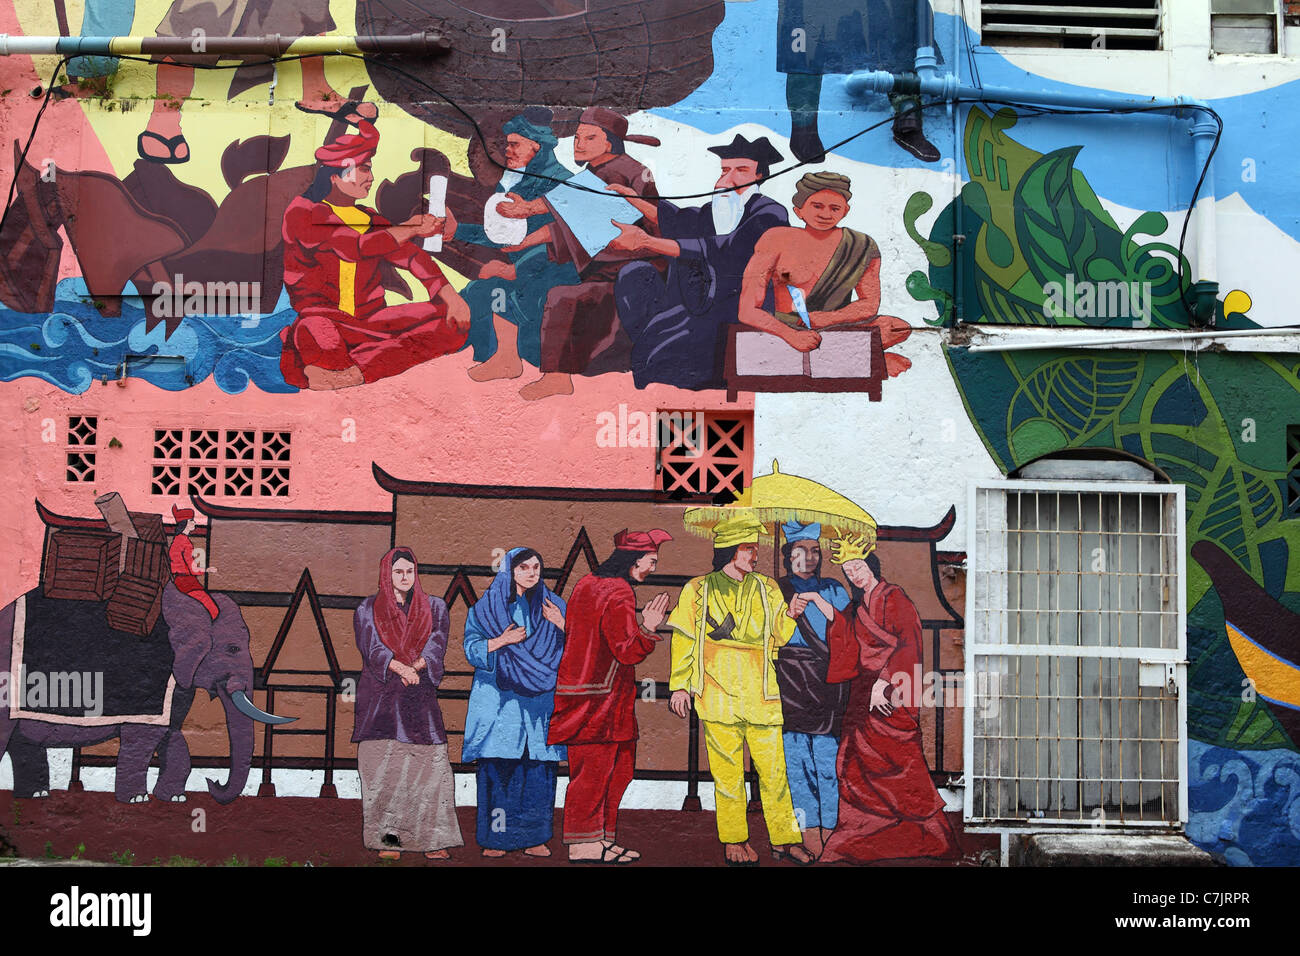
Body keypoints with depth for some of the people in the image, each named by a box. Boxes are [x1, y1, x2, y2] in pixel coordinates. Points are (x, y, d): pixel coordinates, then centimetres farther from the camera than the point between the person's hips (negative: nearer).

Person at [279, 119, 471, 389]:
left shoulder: (371, 219, 18)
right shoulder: (302, 213, -1)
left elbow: (412, 256, 8)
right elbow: (354, 247, -15)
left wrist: (449, 295, -8)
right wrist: (411, 229, -5)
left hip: (371, 321, 8)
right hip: (325, 317, -8)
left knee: (453, 322, -15)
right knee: (315, 330, -45)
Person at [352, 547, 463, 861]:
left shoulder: (434, 608, 14)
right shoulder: (367, 610, 10)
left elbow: (436, 645, 0)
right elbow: (372, 647, -5)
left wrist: (416, 666, -20)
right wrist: (401, 668, -23)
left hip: (420, 698, 1)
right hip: (380, 697, -1)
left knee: (430, 764, -8)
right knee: (383, 768, -7)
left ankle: (433, 839, -5)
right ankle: (388, 839, -3)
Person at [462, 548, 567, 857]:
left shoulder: (552, 606, 13)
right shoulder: (487, 606, 6)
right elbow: (472, 648, 1)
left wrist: (561, 625, -8)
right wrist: (501, 641, -14)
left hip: (540, 701, 2)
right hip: (499, 701, -2)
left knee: (539, 768, -3)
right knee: (499, 768, -6)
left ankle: (534, 838, 4)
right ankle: (495, 839, -1)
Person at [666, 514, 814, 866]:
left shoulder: (766, 590, 15)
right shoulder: (698, 590, 8)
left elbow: (781, 636, 15)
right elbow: (684, 640, 9)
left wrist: (793, 615, -5)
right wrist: (679, 686, 4)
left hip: (760, 695, 2)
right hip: (719, 695, -2)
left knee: (773, 768, -1)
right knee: (728, 771, 0)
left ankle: (785, 839, 7)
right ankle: (734, 840, 11)